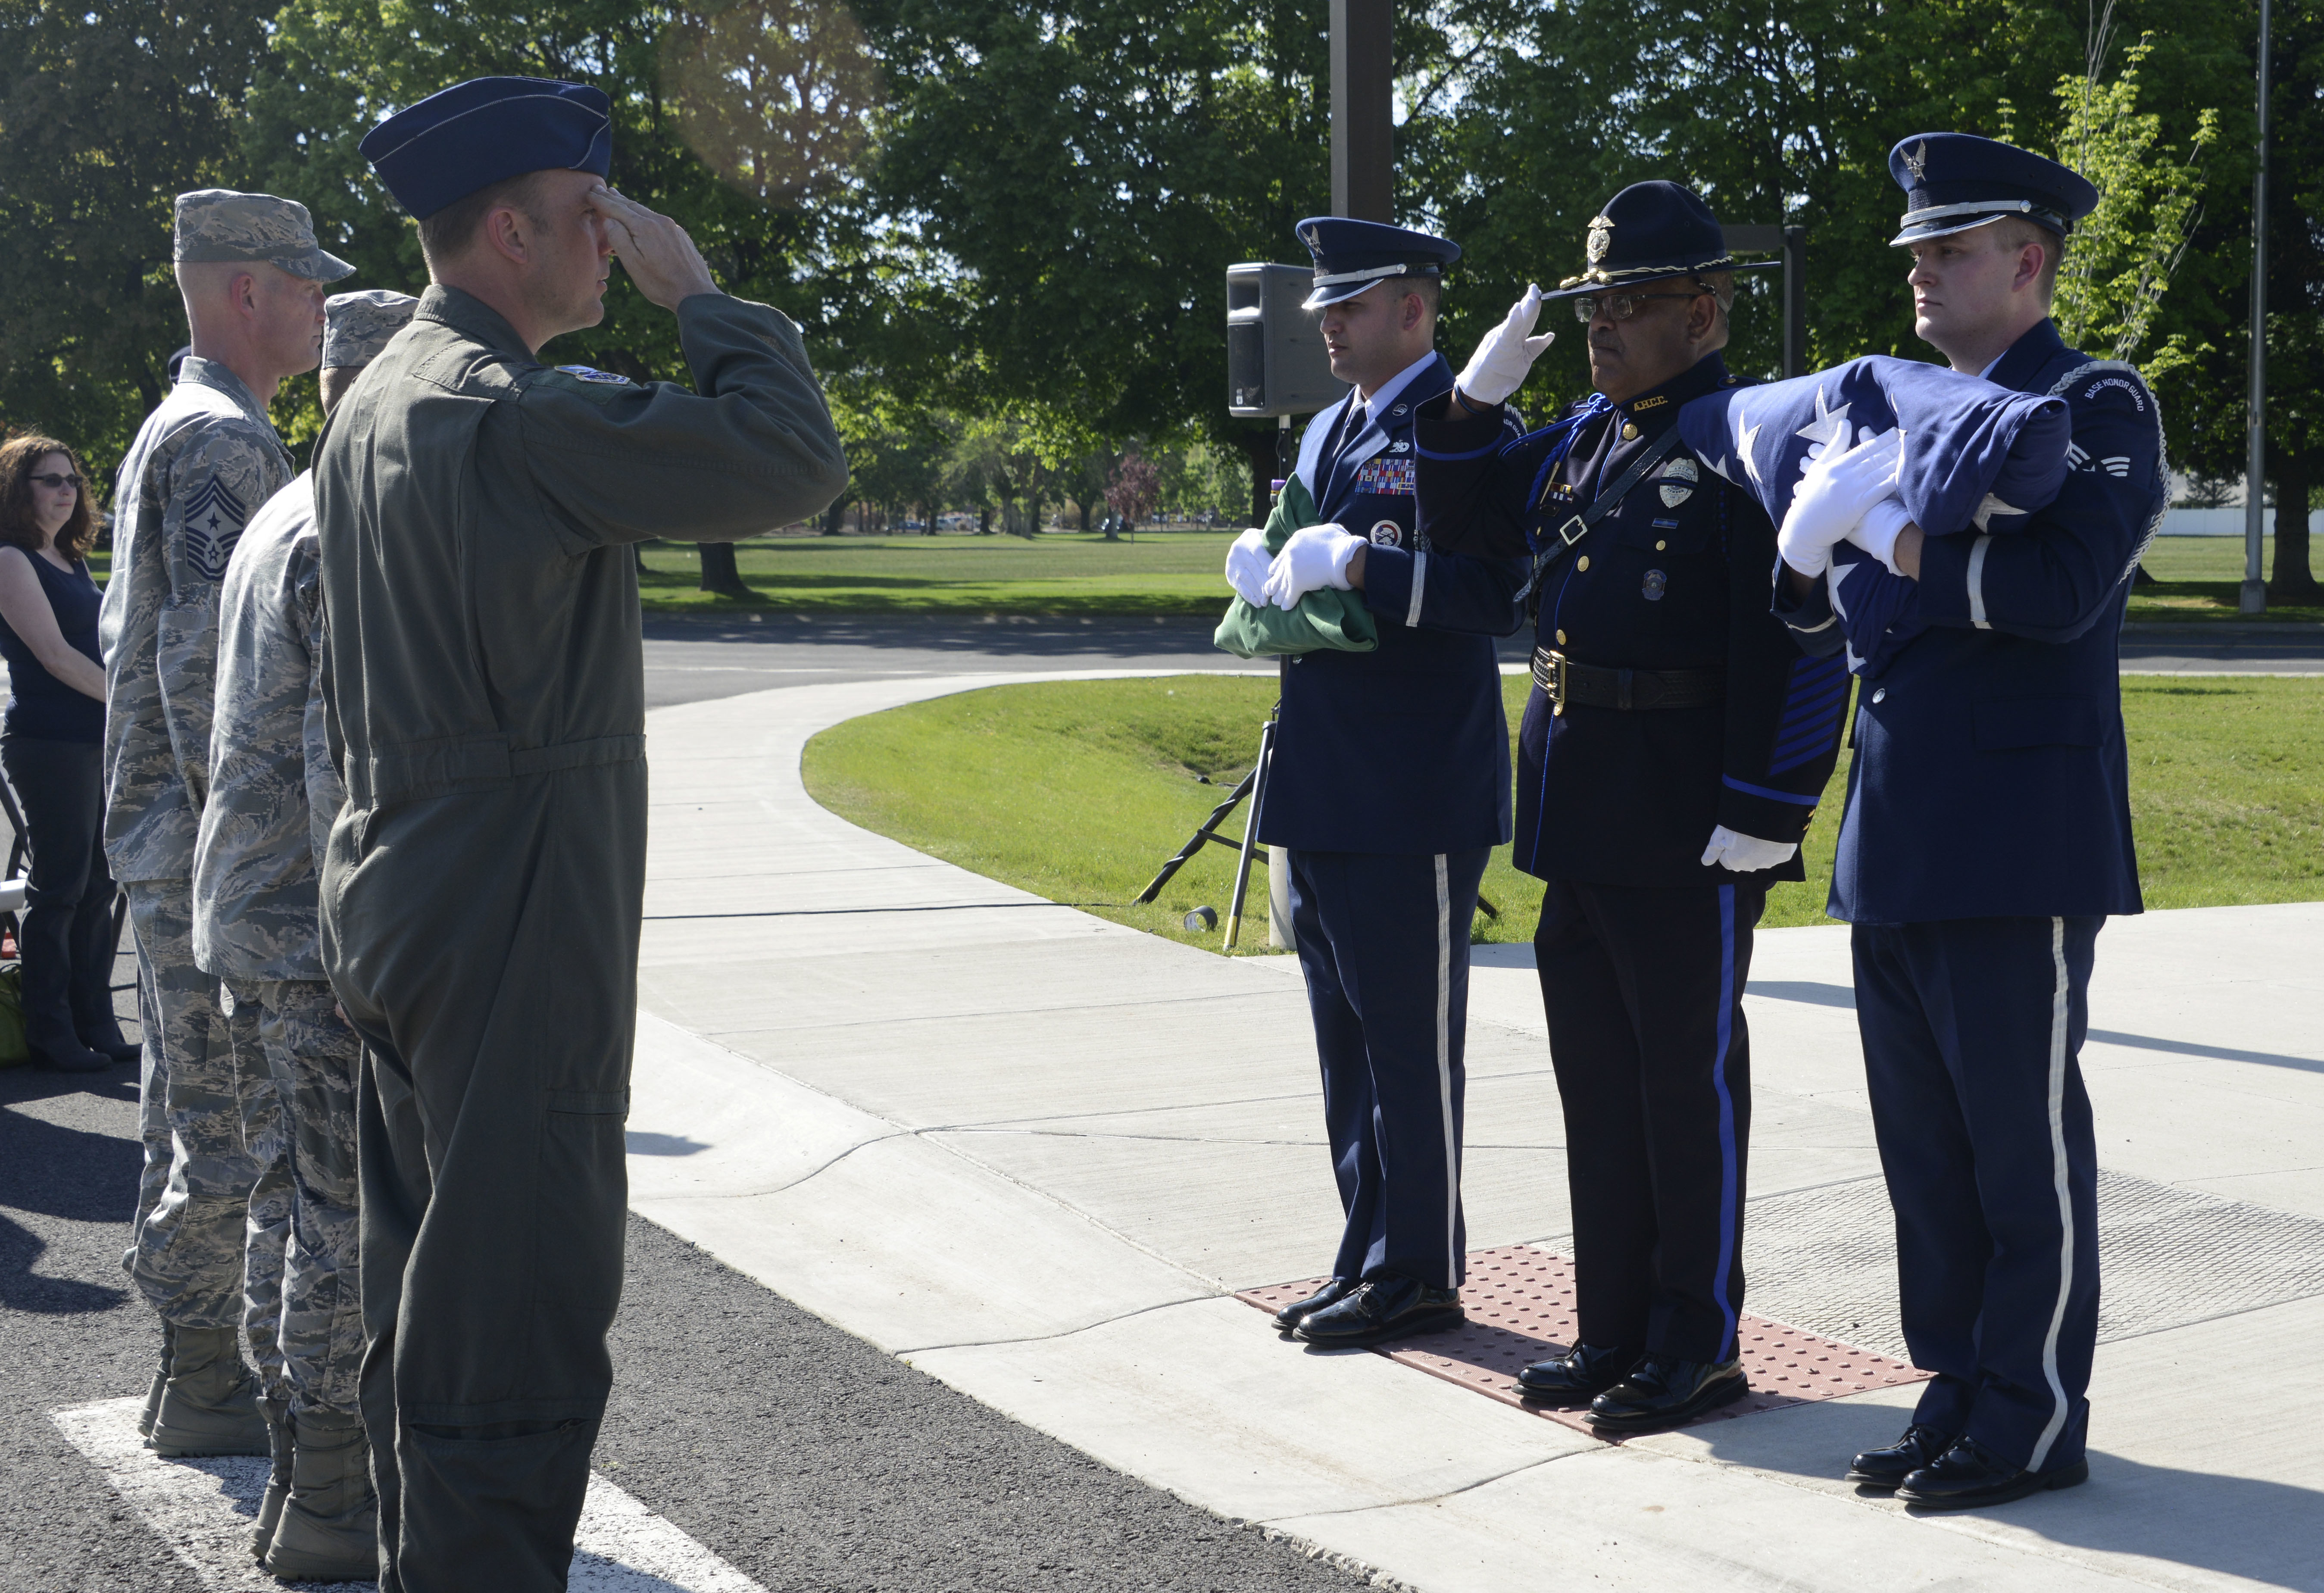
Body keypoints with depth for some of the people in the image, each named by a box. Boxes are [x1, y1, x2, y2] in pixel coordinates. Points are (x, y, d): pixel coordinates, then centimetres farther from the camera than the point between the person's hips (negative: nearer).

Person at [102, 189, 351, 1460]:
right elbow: (204, 659, -23)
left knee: (193, 1113, 15)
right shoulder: (222, 441, -15)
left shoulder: (171, 434, 18)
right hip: (209, 849, -11)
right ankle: (203, 1387, 3)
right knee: (232, 1118, -4)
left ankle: (201, 1366, 23)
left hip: (165, 838, 11)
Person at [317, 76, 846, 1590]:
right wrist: (699, 288, -11)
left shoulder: (375, 402, 12)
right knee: (519, 1312, -5)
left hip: (400, 901, 10)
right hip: (512, 926, -10)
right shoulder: (517, 412, -19)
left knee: (430, 1299, 18)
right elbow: (795, 463, -22)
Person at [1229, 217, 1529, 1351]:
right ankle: (1369, 1258, 23)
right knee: (1345, 1035, 14)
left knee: (1409, 1038, -2)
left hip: (1412, 792, -9)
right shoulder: (1329, 432, 19)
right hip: (1322, 788, 9)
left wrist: (1354, 565, -24)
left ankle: (1418, 1272, 7)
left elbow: (1494, 593, -20)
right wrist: (1267, 573, 4)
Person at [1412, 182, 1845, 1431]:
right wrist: (1480, 393, 6)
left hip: (1688, 835, -8)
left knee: (1690, 1083, 2)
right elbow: (1461, 511, 23)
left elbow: (1799, 647, -17)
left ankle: (1697, 1347, 13)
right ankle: (1614, 1329, 25)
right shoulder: (1584, 436, 12)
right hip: (1577, 819, 8)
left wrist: (1762, 814, -19)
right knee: (1598, 1081, 14)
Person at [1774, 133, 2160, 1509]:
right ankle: (1961, 1396, 23)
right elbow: (1820, 608, 15)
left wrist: (1884, 536, -18)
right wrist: (1810, 548, -5)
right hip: (1896, 851, 8)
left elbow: (2059, 589, -21)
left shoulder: (2100, 406, -5)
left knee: (2026, 1145, 0)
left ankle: (2034, 1424, 9)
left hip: (2020, 847, -7)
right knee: (1927, 1150, 12)